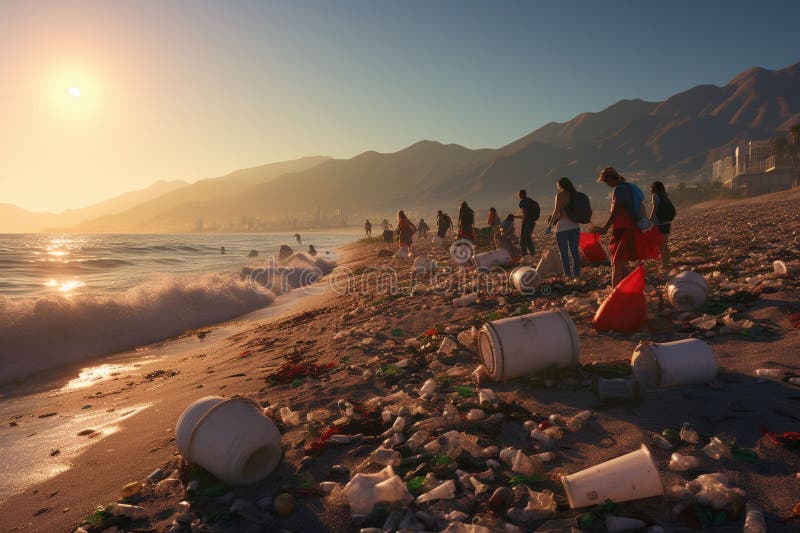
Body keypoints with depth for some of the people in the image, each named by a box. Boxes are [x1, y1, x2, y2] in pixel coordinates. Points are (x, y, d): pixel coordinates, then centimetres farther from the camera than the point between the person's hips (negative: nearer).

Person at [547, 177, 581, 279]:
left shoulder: (560, 195, -5)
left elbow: (556, 211, -10)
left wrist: (550, 225, -7)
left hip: (562, 226, -6)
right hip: (575, 225, 6)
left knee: (564, 252, -1)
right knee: (575, 251, 8)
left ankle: (567, 273, -3)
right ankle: (576, 272, 9)